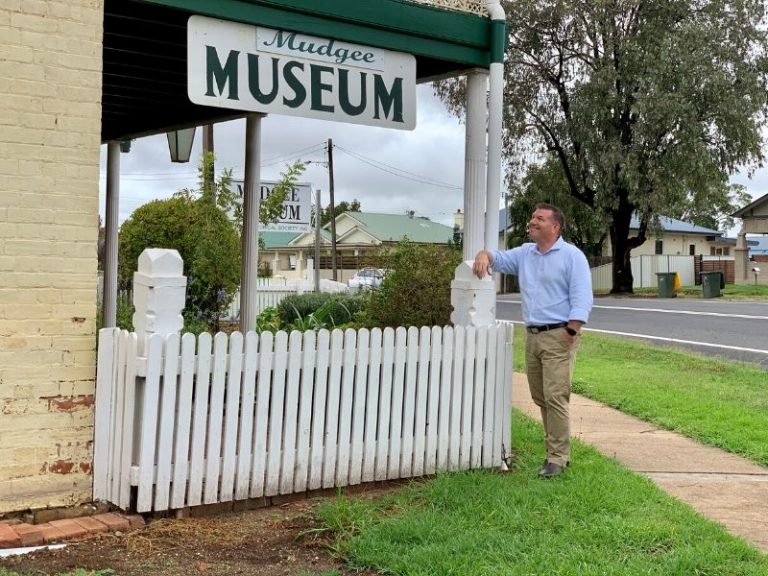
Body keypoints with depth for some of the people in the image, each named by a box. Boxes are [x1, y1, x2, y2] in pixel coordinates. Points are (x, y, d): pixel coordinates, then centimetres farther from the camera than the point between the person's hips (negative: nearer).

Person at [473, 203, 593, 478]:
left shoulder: (572, 256, -6)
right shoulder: (525, 253, 14)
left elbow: (582, 299, -12)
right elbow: (499, 258, 15)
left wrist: (570, 333, -19)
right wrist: (484, 254, -10)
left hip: (558, 336, -7)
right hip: (532, 335, 7)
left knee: (555, 398, -10)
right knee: (541, 399, 11)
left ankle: (558, 458, -4)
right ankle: (558, 448, 21)